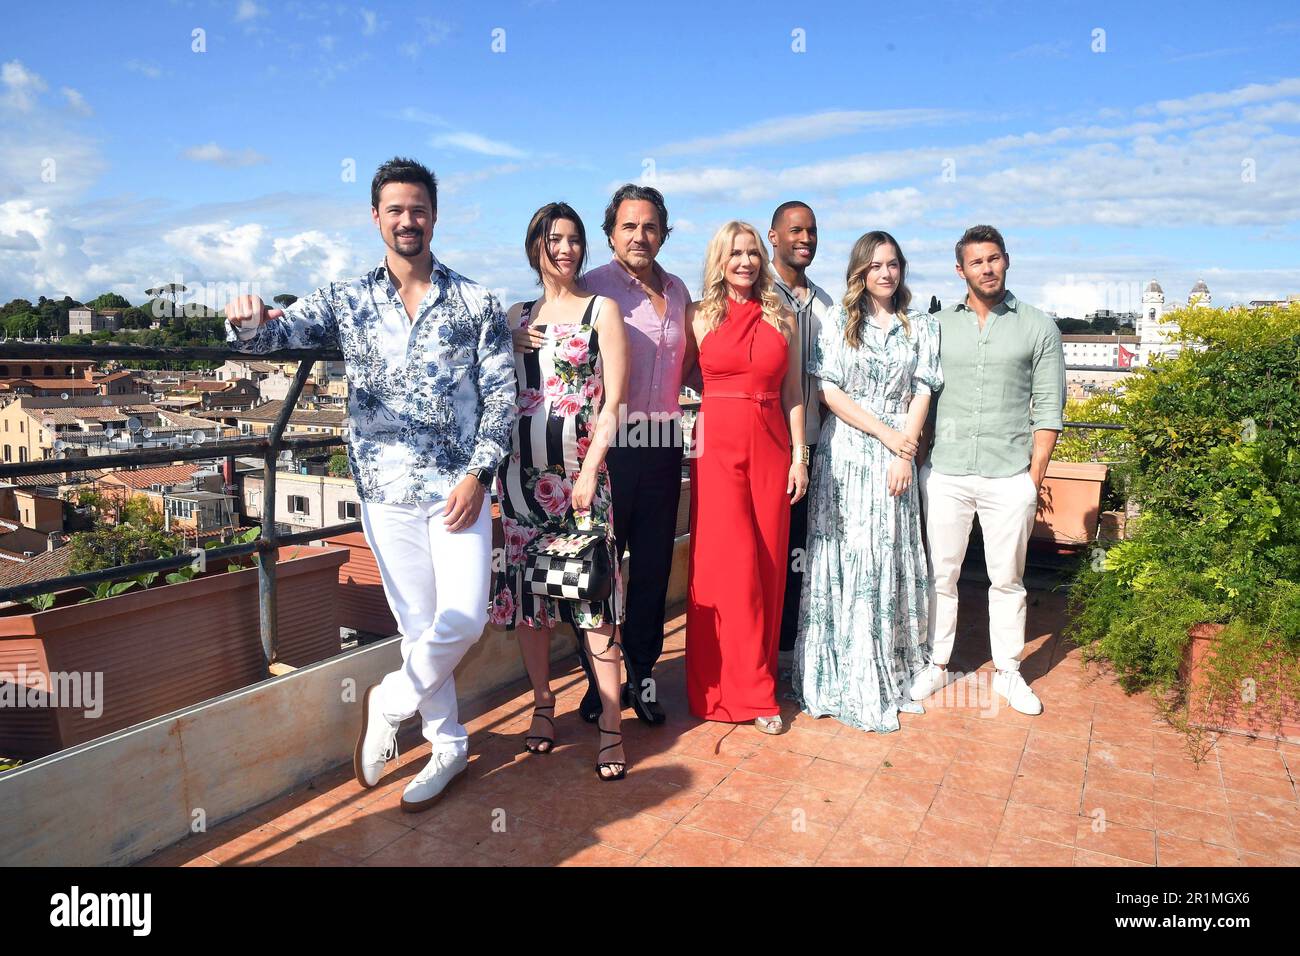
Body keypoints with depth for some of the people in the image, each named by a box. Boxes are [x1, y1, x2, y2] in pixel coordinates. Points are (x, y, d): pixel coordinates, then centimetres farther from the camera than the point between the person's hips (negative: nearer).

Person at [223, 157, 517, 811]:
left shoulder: (475, 303, 1)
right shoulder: (347, 301, 5)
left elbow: (502, 395, -1)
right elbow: (279, 332, -4)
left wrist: (477, 473, -11)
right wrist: (248, 320, -29)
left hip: (458, 487, -1)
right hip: (386, 492, 2)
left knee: (463, 618, -10)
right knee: (418, 626, 9)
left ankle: (389, 703, 20)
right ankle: (448, 745, 28)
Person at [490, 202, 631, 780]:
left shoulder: (601, 310, 4)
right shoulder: (516, 316, 14)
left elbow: (613, 401, -3)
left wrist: (589, 471, -12)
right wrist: (492, 466, 6)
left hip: (580, 470, -4)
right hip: (521, 471, 4)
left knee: (594, 596, -6)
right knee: (525, 589, 7)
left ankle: (611, 725, 2)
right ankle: (543, 705, 24)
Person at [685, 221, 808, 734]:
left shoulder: (782, 318, 11)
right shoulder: (701, 315, 6)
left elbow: (793, 392, 9)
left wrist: (799, 454, 3)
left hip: (771, 446, 2)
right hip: (717, 445, -2)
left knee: (767, 564, 5)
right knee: (732, 566, -5)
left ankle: (751, 682, 19)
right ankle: (752, 691, 8)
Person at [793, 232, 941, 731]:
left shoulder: (921, 328, 12)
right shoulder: (839, 321, 4)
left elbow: (922, 395, 5)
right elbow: (828, 390, -5)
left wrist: (905, 451, -8)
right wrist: (886, 432, -10)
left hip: (896, 456, 2)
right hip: (845, 452, -2)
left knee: (889, 560, 5)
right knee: (843, 558, -3)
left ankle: (889, 673, 16)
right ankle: (845, 678, 6)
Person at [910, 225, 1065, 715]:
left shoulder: (1038, 327, 4)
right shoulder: (937, 325, 8)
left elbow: (1048, 408, 2)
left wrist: (1035, 477, -4)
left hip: (1009, 476, -1)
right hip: (944, 472, 1)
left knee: (1007, 579, 9)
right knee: (940, 574, 8)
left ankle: (1008, 671, 24)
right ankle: (937, 665, 22)